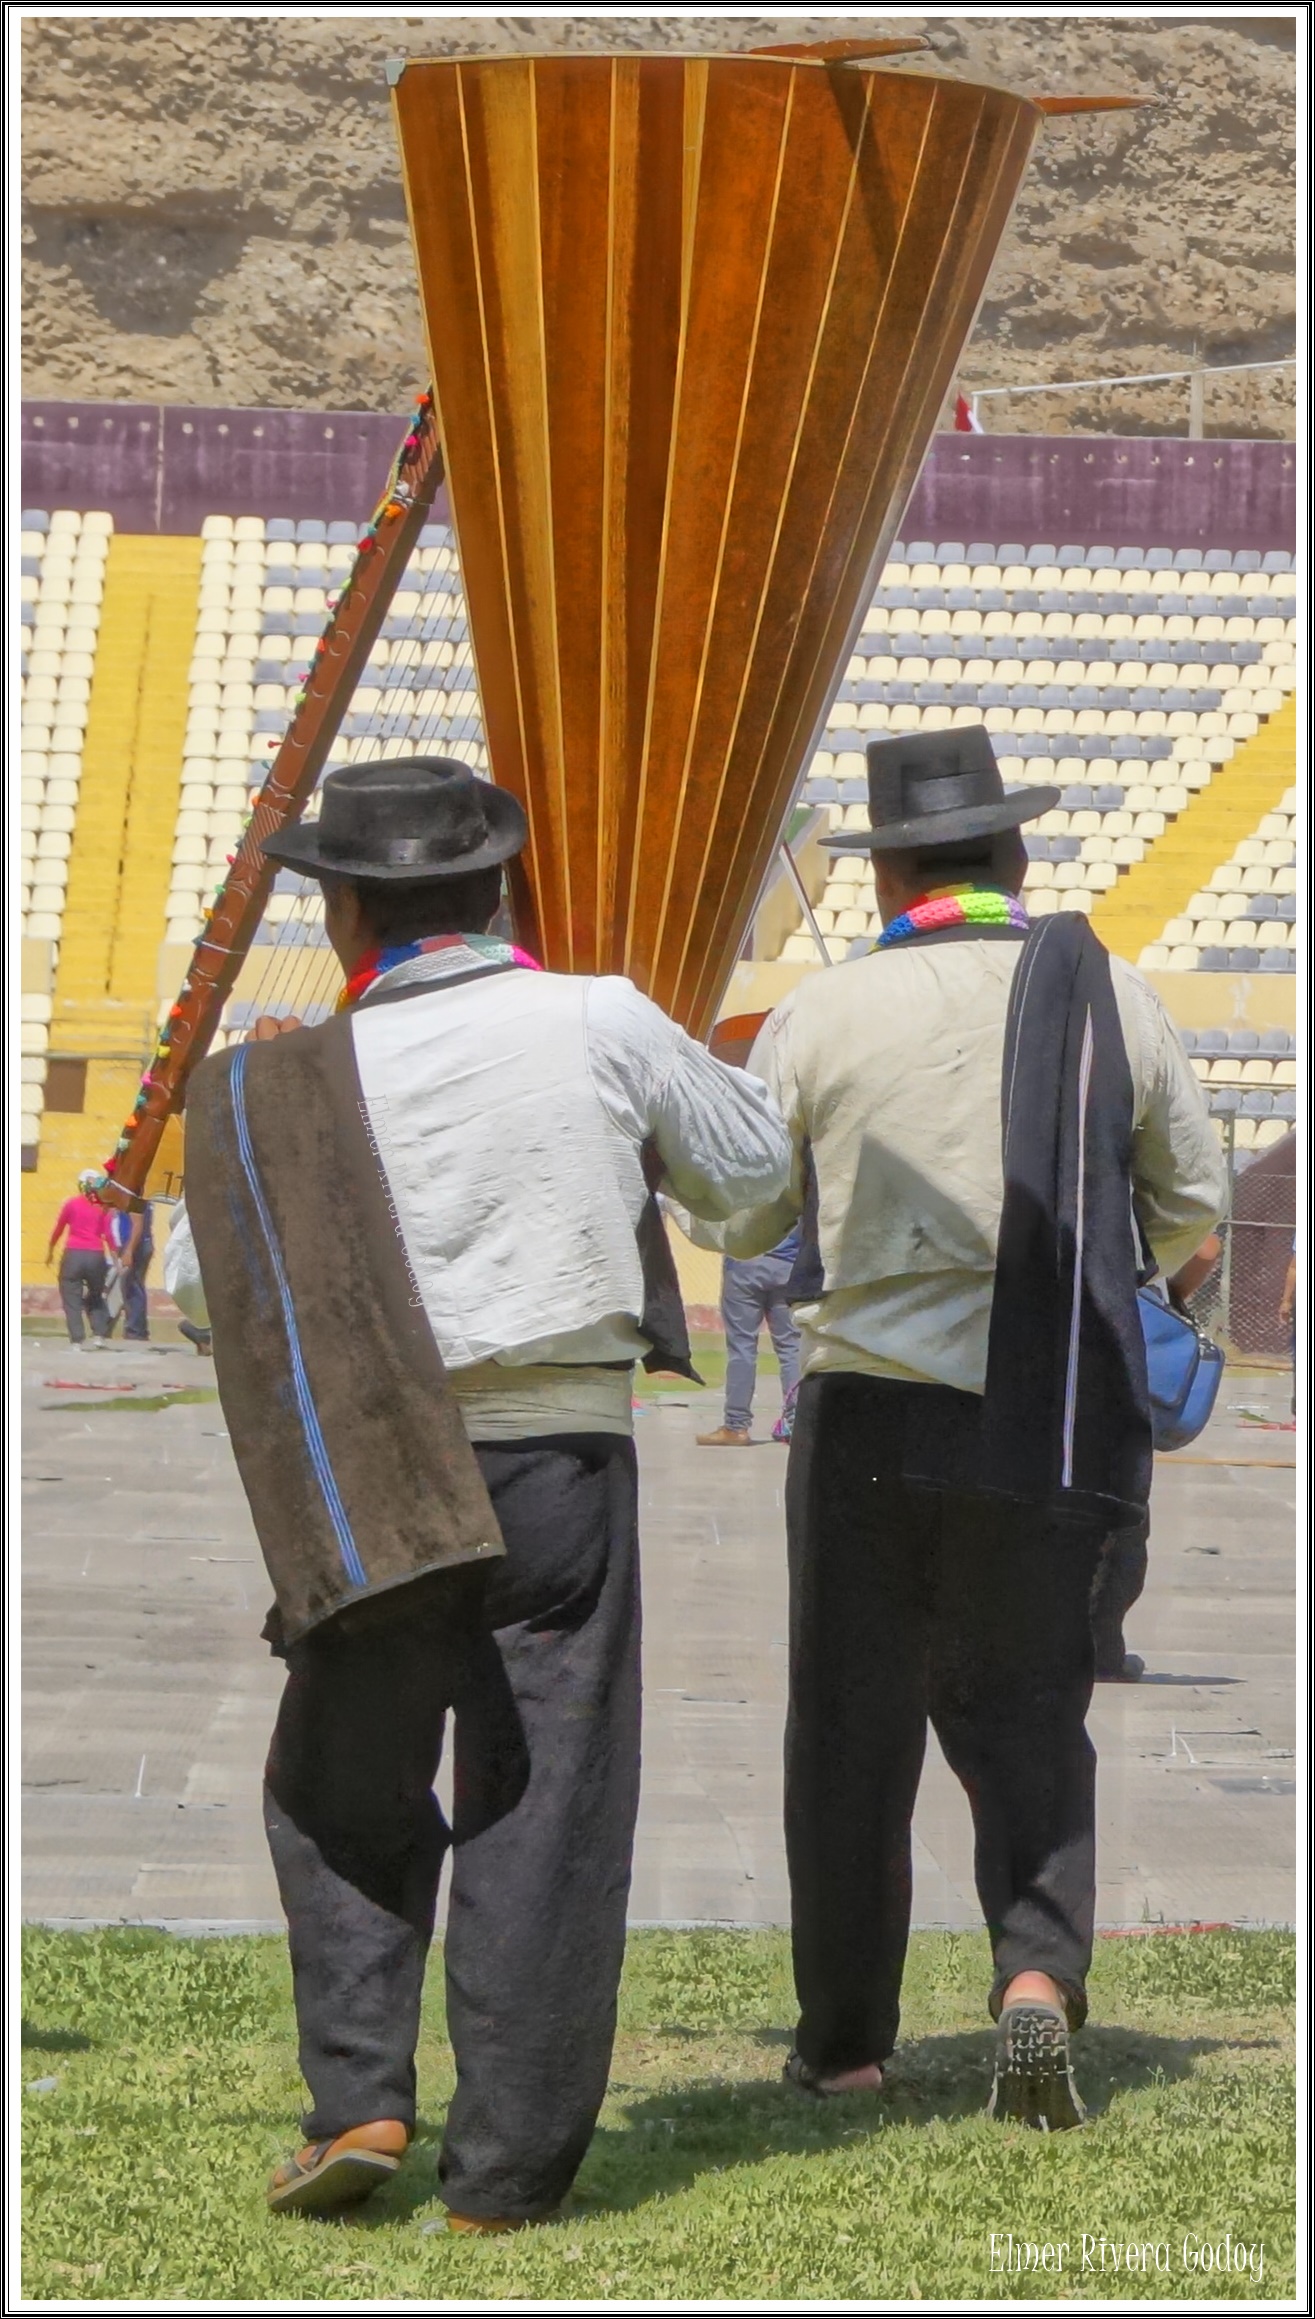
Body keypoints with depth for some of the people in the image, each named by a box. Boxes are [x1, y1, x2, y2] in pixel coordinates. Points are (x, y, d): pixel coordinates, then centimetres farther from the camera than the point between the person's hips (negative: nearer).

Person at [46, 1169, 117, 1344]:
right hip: (96, 1257, 2)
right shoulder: (103, 1208, 4)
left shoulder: (71, 1204, 2)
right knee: (95, 1297, 20)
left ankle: (77, 1339, -6)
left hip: (73, 1255, -2)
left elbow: (58, 1229, 9)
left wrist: (50, 1251, 22)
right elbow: (109, 1235, -1)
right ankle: (100, 1334, 8)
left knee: (72, 1300, 3)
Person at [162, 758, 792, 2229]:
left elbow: (197, 1287, 6)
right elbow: (748, 1168, 10)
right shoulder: (599, 1025, -5)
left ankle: (359, 2098, 7)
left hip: (377, 1488, 0)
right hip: (565, 1465, 0)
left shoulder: (296, 1083, -5)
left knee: (345, 1797, 19)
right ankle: (506, 2172, 7)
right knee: (542, 1815, 5)